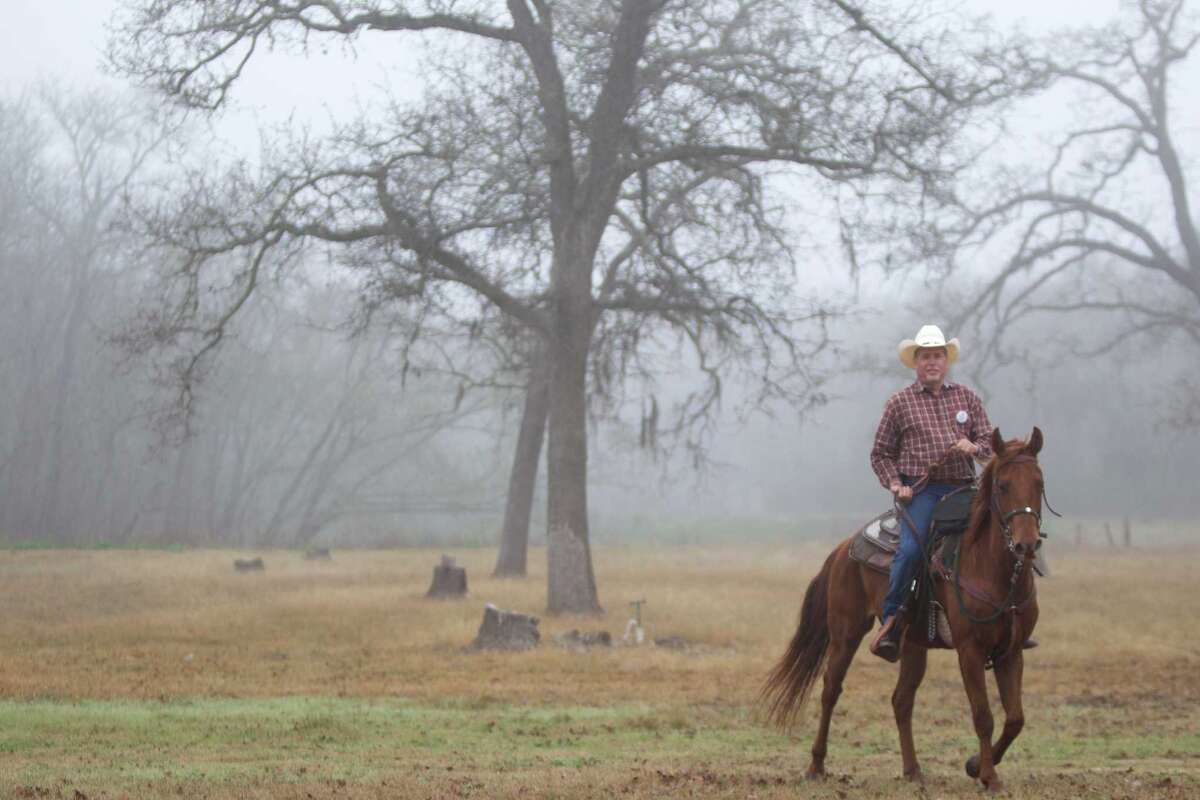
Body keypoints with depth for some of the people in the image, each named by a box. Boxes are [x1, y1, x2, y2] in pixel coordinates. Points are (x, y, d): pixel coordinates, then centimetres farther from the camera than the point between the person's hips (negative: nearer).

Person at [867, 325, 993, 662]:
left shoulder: (967, 398, 16)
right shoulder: (900, 402, 9)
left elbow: (990, 442, 16)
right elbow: (881, 453, 12)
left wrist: (973, 447, -7)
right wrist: (895, 484, -4)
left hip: (961, 487, 3)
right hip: (920, 490, -3)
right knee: (911, 548, -26)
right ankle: (891, 621, -15)